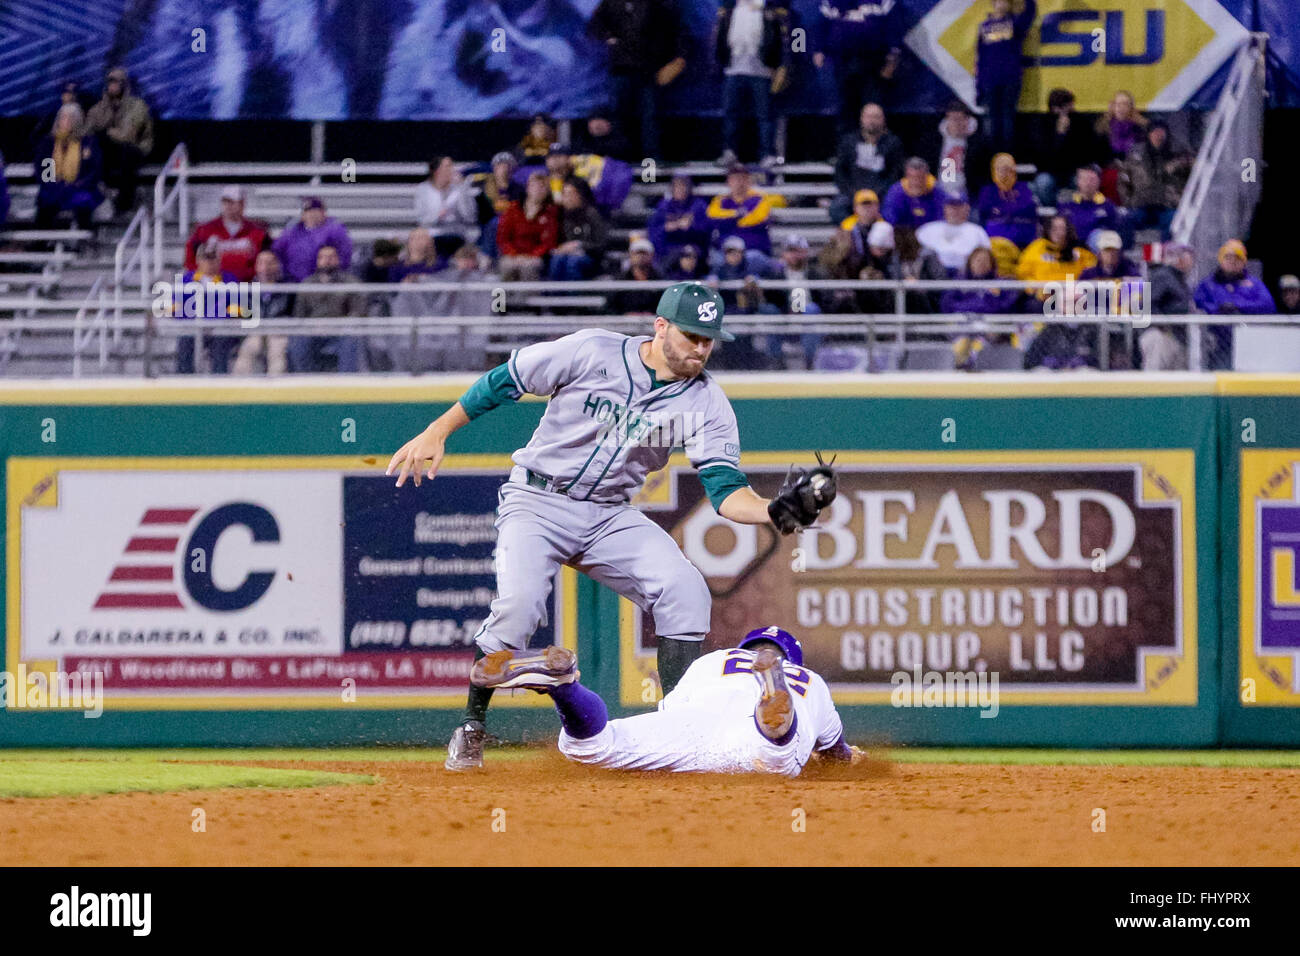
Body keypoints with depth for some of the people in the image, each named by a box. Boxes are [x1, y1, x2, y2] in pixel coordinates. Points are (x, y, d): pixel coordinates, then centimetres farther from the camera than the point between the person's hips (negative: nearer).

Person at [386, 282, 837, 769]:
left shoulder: (705, 402, -6)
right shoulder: (592, 353, -14)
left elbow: (726, 491, -12)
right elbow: (502, 381, -5)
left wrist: (774, 512, -33)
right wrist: (436, 433, -6)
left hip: (611, 518, 4)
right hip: (538, 503, -4)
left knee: (685, 590, -18)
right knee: (518, 602, -26)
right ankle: (471, 726, -5)